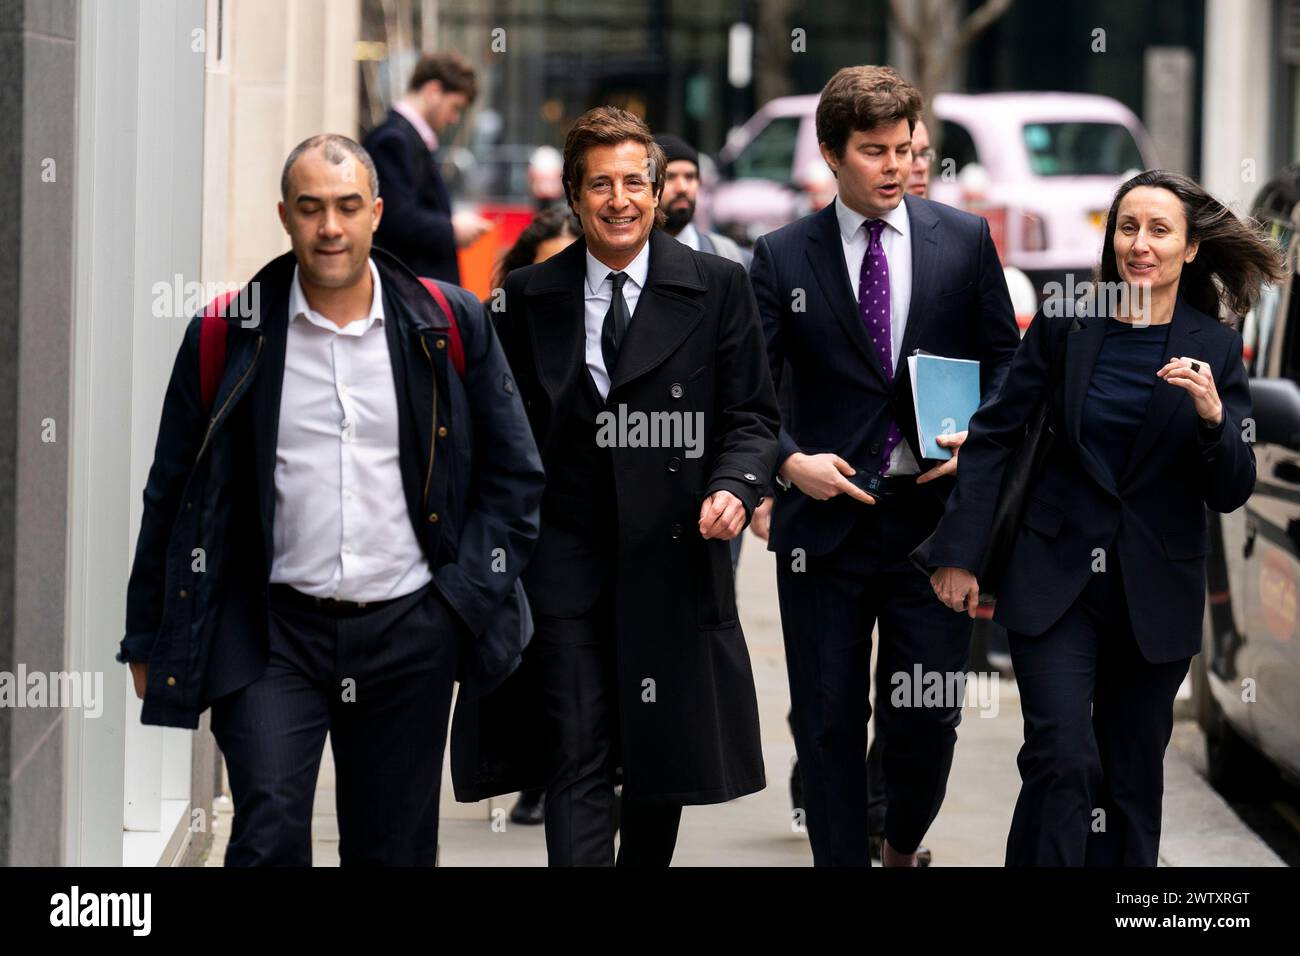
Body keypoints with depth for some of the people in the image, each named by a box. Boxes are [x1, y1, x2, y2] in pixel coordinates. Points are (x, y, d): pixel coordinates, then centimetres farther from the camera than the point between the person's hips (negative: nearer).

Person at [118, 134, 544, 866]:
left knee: (396, 850, 9)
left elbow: (513, 473, 8)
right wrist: (149, 639, 5)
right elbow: (174, 494, 6)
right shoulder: (228, 338, 1)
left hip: (410, 632, 1)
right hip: (274, 632, -1)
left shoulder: (450, 327, 2)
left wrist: (474, 595, -2)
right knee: (269, 838, -17)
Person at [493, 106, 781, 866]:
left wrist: (735, 486, -16)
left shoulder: (717, 288, 2)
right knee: (576, 759, -7)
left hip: (673, 555, 1)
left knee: (663, 757, 13)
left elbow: (753, 416, 3)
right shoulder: (530, 296, 6)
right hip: (564, 557, -1)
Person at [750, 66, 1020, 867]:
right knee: (829, 725, 4)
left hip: (933, 510, 0)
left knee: (928, 717, 1)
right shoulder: (783, 258, 2)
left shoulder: (965, 241, 5)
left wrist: (979, 439, -7)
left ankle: (903, 847, 29)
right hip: (826, 516, 0)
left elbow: (1004, 359, 11)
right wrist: (790, 462, -15)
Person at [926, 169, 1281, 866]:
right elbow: (994, 436, 2)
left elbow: (1231, 495, -2)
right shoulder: (1064, 326, -3)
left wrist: (1212, 416, -21)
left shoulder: (1215, 348, -1)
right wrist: (958, 554, -2)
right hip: (1056, 578, -1)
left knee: (1132, 775, 9)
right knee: (1063, 757, -16)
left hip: (1157, 592, 1)